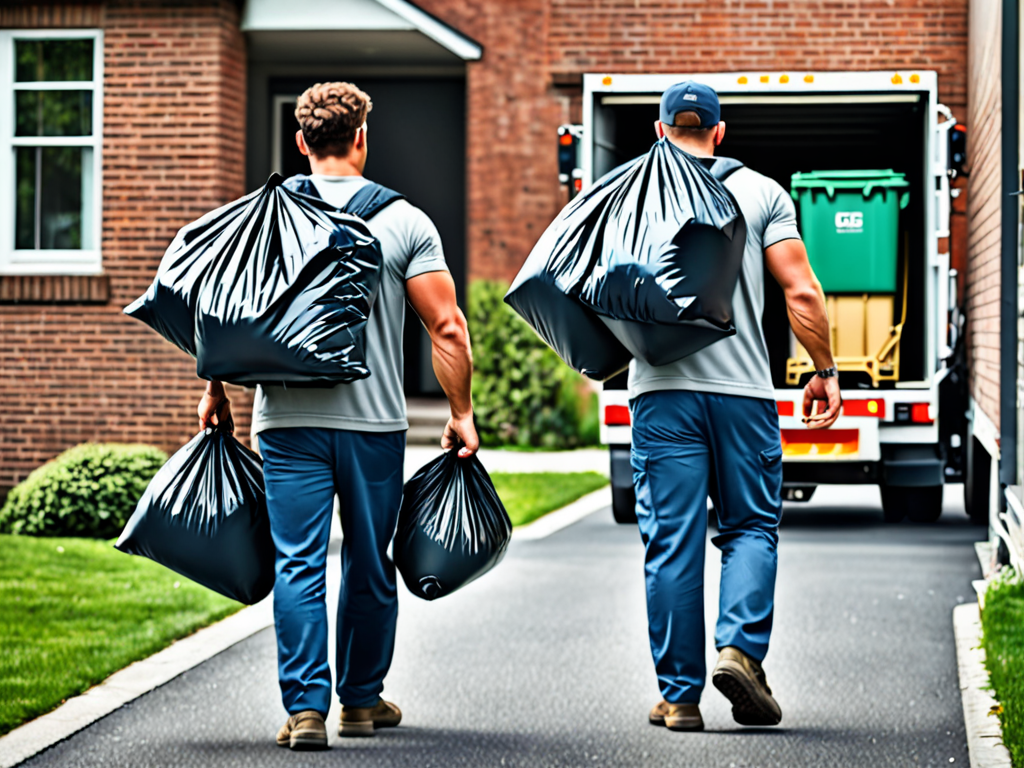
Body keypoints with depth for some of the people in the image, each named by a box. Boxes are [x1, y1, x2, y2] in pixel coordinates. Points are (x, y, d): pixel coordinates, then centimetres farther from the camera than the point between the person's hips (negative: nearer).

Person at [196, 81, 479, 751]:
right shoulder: (404, 221, -1)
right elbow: (447, 327, -4)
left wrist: (216, 389, 17)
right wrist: (461, 414, 4)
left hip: (289, 420, 0)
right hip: (374, 421, 0)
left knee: (298, 565, 1)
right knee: (369, 567, 14)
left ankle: (305, 708, -7)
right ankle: (363, 699, 25)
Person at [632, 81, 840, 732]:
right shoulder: (762, 193, 6)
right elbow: (802, 293, 0)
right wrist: (825, 372, 8)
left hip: (662, 390, 1)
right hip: (744, 388, 0)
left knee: (672, 542, 2)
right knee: (752, 526, 11)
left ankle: (680, 695, 4)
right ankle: (741, 648, -10)